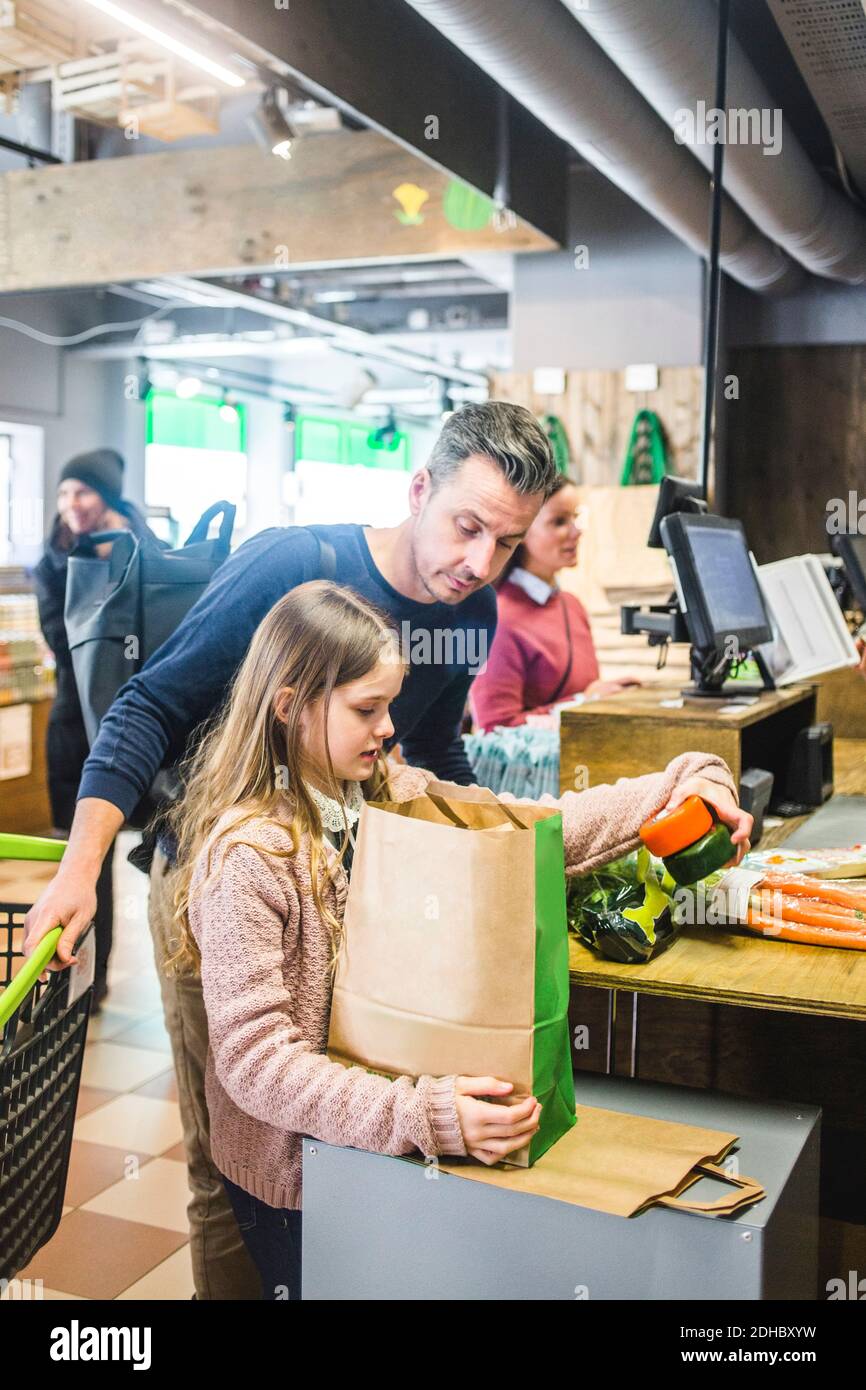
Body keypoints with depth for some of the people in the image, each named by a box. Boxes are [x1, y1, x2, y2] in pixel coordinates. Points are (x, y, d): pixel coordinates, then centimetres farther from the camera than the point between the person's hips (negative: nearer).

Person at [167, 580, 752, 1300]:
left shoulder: (395, 792, -4)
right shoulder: (245, 856, -25)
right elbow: (252, 1061, -28)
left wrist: (677, 786, -8)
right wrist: (423, 1115, -36)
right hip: (294, 1172, -6)